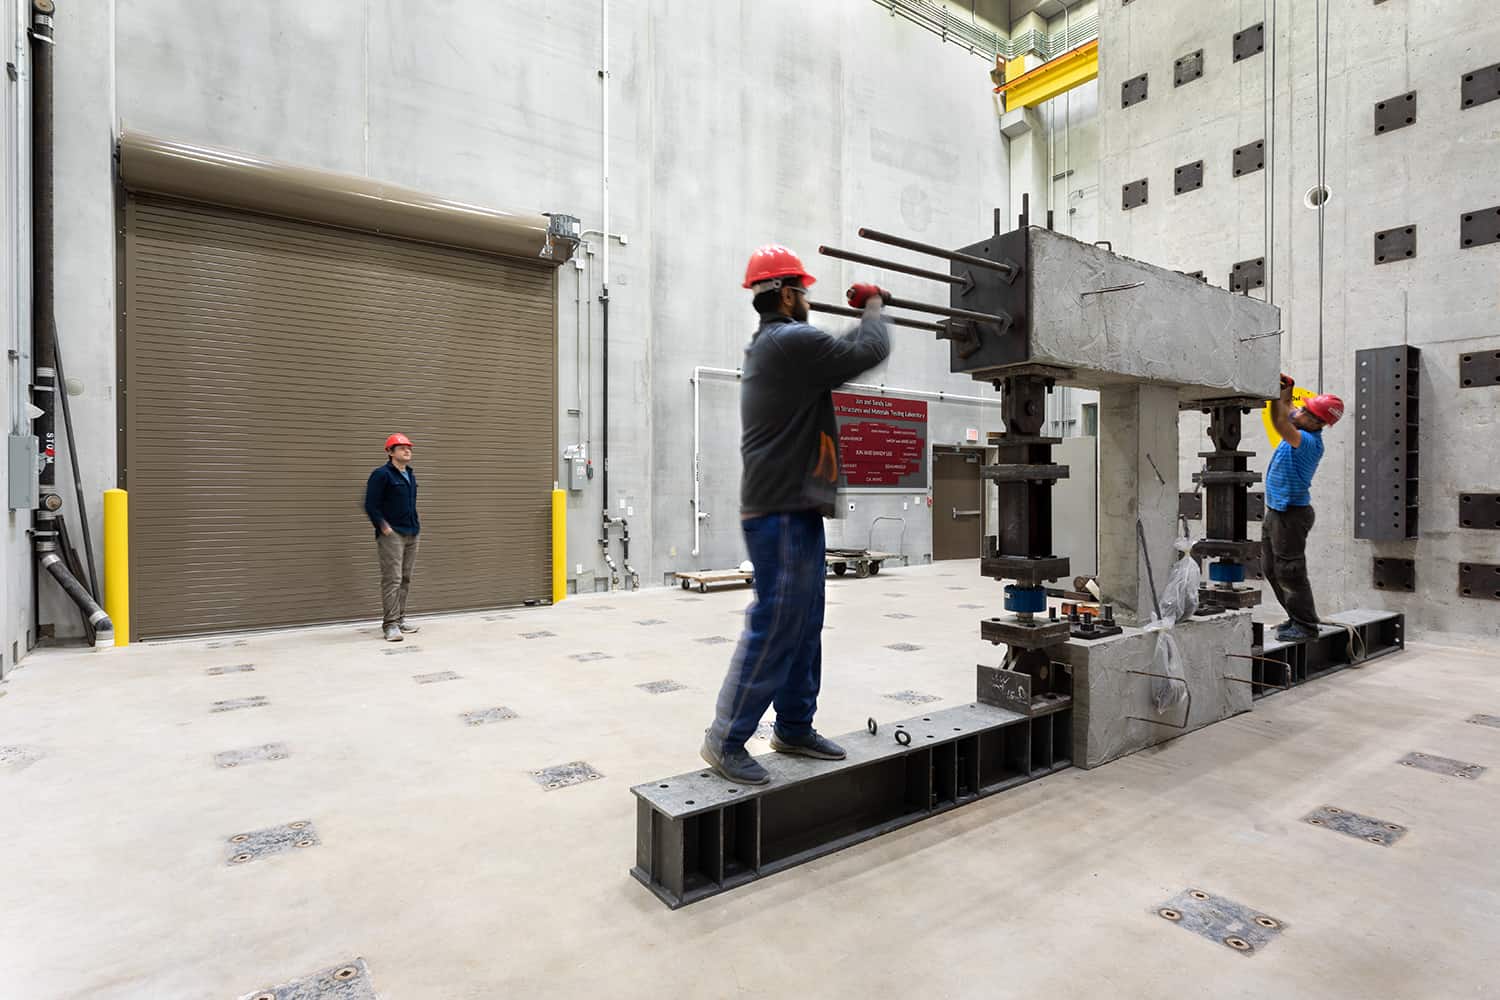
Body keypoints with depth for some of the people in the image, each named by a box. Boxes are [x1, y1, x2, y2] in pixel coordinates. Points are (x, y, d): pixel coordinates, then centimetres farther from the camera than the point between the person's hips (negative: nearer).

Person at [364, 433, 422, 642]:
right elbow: (370, 505, -11)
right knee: (392, 579, -9)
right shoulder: (382, 474, -8)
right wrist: (384, 527, -14)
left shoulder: (410, 475, 15)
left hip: (412, 534, 8)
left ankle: (400, 618, 20)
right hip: (392, 535, -8)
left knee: (405, 579, 11)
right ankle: (390, 625, -6)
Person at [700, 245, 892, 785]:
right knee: (774, 627, -5)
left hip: (797, 510, 11)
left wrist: (860, 315, 20)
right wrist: (874, 306, 6)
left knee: (804, 624, 15)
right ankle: (725, 741, 6)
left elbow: (837, 356, 26)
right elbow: (870, 351, -12)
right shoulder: (792, 341, -14)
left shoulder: (770, 345, 18)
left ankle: (795, 727, 26)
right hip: (782, 514, -11)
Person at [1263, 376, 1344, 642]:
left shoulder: (1310, 441, -22)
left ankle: (1306, 626, 8)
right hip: (1275, 511, 10)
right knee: (1272, 570, 16)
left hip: (1291, 514, -10)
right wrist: (1286, 390, 4)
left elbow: (1280, 423, -38)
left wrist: (1278, 392, -32)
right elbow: (1286, 410, 22)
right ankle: (1298, 618, 26)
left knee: (1289, 572, -3)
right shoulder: (1299, 430, 5)